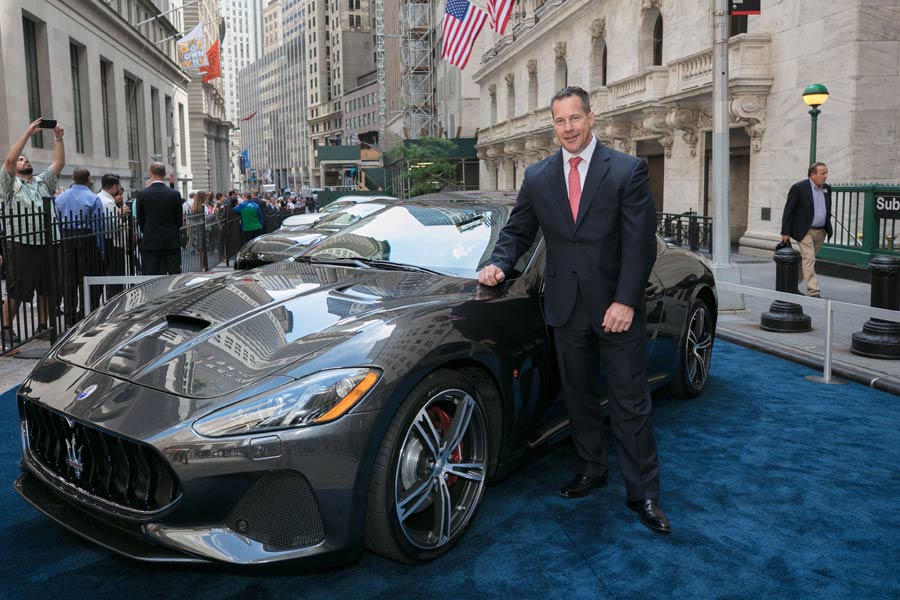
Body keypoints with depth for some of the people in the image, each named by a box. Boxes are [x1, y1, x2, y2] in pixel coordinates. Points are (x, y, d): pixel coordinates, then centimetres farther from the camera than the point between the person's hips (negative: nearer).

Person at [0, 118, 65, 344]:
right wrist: (28, 133, -13)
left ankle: (42, 327, 16)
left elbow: (59, 163, 11)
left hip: (44, 243, 5)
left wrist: (58, 138, 2)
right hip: (20, 244, -5)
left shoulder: (42, 182, 19)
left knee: (45, 288, 7)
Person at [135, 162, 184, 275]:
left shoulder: (142, 194, -5)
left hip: (150, 243, -1)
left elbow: (140, 221, 2)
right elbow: (179, 222, 2)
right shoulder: (175, 194, -4)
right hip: (172, 243, 1)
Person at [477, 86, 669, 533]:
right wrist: (500, 264, -8)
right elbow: (517, 232, 13)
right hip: (566, 308, 4)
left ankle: (643, 493, 14)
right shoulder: (537, 177, 7)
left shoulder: (628, 170, -4)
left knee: (630, 404, 2)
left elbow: (641, 242, -8)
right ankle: (591, 470, 33)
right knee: (578, 397, 15)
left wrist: (626, 301, -16)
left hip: (617, 307, -3)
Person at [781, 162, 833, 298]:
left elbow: (828, 210, 19)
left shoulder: (827, 189, 9)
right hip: (804, 231, -6)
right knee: (809, 259, -11)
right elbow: (788, 210, -10)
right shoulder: (799, 188, -10)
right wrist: (785, 232, -11)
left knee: (805, 259, 12)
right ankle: (813, 291, -12)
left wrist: (828, 228, 15)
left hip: (821, 232, 6)